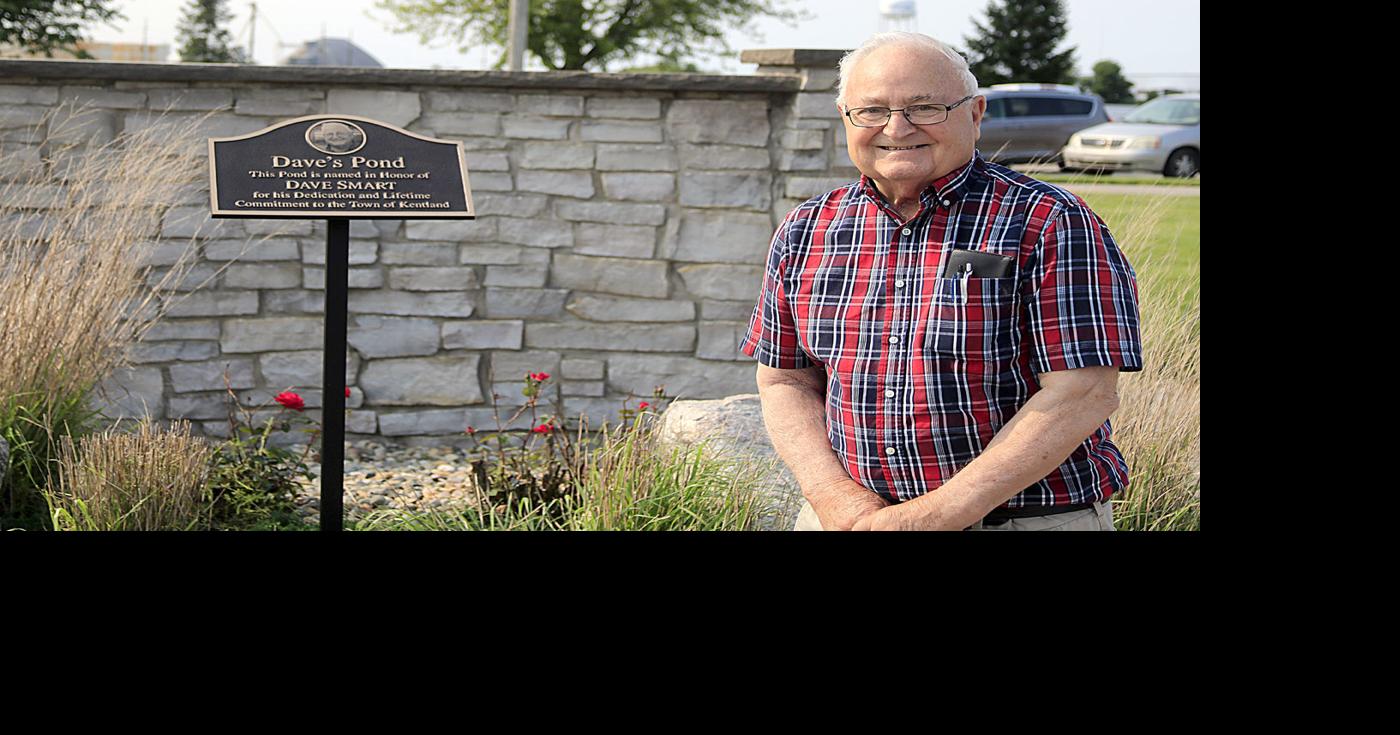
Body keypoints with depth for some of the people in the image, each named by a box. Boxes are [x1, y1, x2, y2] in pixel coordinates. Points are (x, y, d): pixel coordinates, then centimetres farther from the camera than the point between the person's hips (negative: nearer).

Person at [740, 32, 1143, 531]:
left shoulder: (1050, 224, -11)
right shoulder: (806, 231, 3)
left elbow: (1081, 396, -16)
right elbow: (785, 381, 8)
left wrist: (942, 511, -21)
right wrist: (833, 494, -10)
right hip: (846, 515, 4)